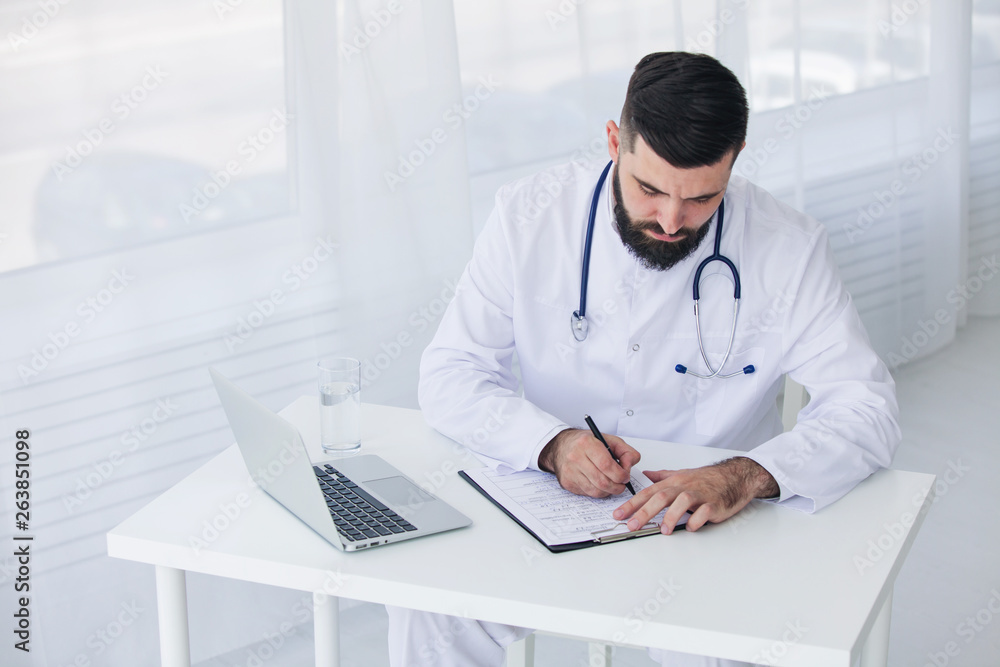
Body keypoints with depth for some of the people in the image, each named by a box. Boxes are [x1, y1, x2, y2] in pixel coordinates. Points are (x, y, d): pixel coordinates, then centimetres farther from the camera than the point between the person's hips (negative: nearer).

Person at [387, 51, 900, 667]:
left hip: (706, 530, -1)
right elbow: (451, 374, -6)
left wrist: (746, 476, -33)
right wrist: (553, 443, -26)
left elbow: (867, 408, -14)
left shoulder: (787, 248, -11)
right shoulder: (530, 216, -7)